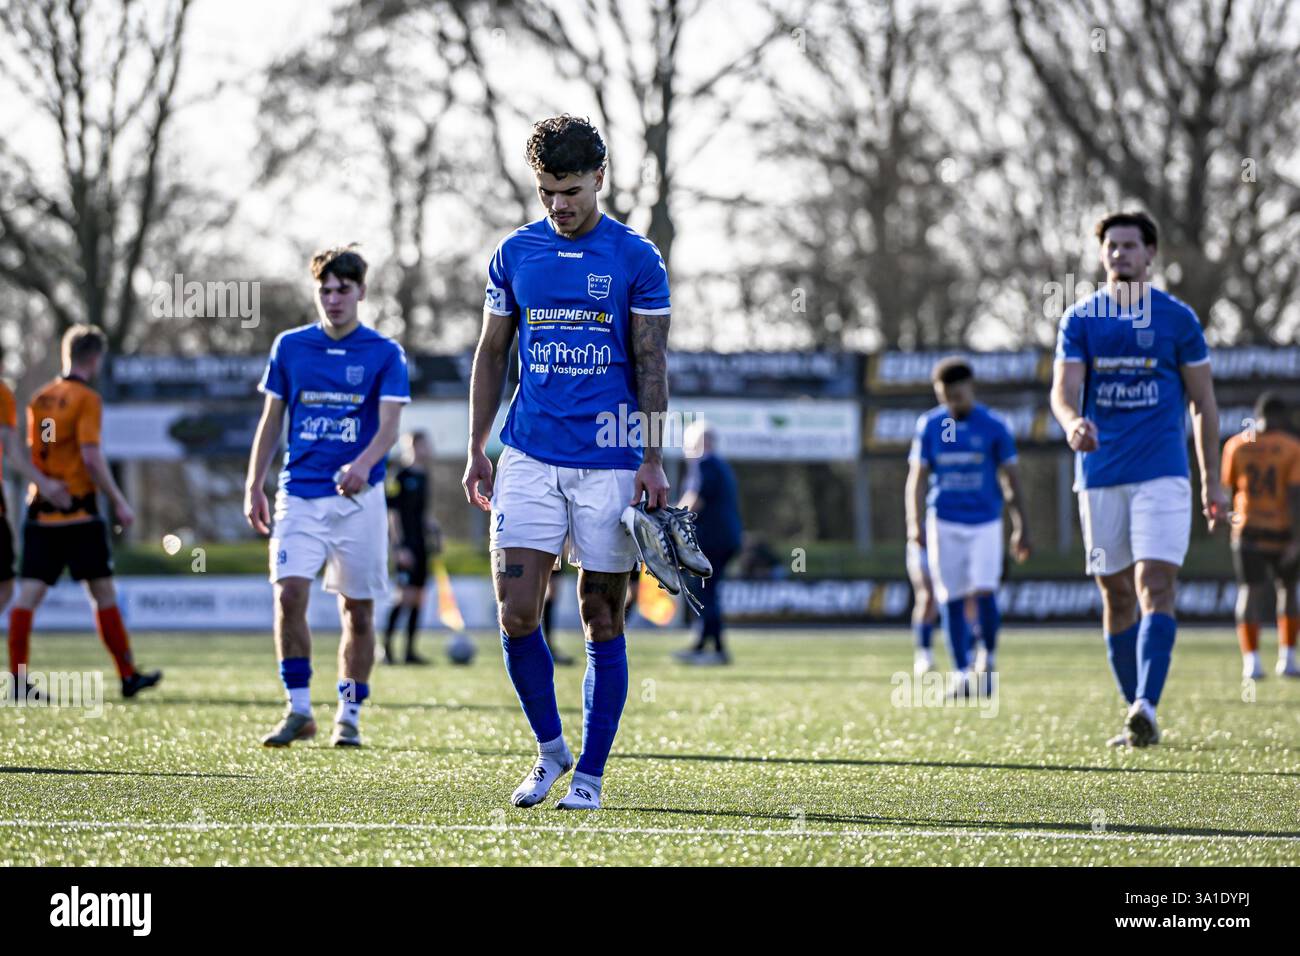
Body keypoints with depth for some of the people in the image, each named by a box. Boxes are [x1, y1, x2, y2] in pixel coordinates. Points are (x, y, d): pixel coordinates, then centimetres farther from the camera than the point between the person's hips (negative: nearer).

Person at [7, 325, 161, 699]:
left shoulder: (40, 398, 11)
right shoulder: (86, 399, -8)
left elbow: (29, 454, 14)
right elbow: (91, 457, -16)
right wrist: (118, 502, -10)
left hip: (41, 510, 5)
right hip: (78, 511, -5)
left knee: (29, 594, -2)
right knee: (103, 594, 5)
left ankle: (18, 680, -10)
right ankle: (128, 675, 12)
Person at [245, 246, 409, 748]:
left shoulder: (385, 353, 0)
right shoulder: (289, 346, 7)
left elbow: (389, 424, -10)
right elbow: (271, 420, 13)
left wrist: (364, 463, -30)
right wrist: (254, 486, 8)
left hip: (359, 497, -1)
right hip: (300, 493, 1)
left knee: (358, 610, 3)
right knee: (289, 594, -15)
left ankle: (349, 716, 15)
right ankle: (298, 710, -6)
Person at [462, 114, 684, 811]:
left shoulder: (635, 257, 0)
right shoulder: (515, 254, 8)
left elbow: (650, 362, -1)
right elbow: (491, 354, 14)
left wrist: (653, 460, -7)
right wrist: (476, 451, 10)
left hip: (609, 460, -2)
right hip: (529, 458, 2)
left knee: (602, 621, 2)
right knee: (516, 614, -7)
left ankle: (589, 772, 10)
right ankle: (549, 749, 12)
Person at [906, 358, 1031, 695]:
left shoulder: (993, 427, -2)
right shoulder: (929, 426, 3)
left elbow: (1011, 480, 4)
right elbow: (917, 478, 6)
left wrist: (1021, 528, 4)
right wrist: (914, 524, -5)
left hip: (985, 522, -2)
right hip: (944, 523, 2)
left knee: (984, 592, -14)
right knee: (952, 600, -1)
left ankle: (988, 658, 8)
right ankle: (961, 673, 7)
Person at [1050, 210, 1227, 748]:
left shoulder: (1177, 319, 3)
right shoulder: (1080, 320, 6)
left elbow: (1202, 403, 8)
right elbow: (1063, 389, -5)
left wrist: (1212, 481, 6)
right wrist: (1072, 423, -29)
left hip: (1162, 473, -2)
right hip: (1100, 475, 2)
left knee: (1155, 586, -16)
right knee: (1116, 595, 6)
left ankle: (1146, 707, -25)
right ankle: (1137, 715, 15)